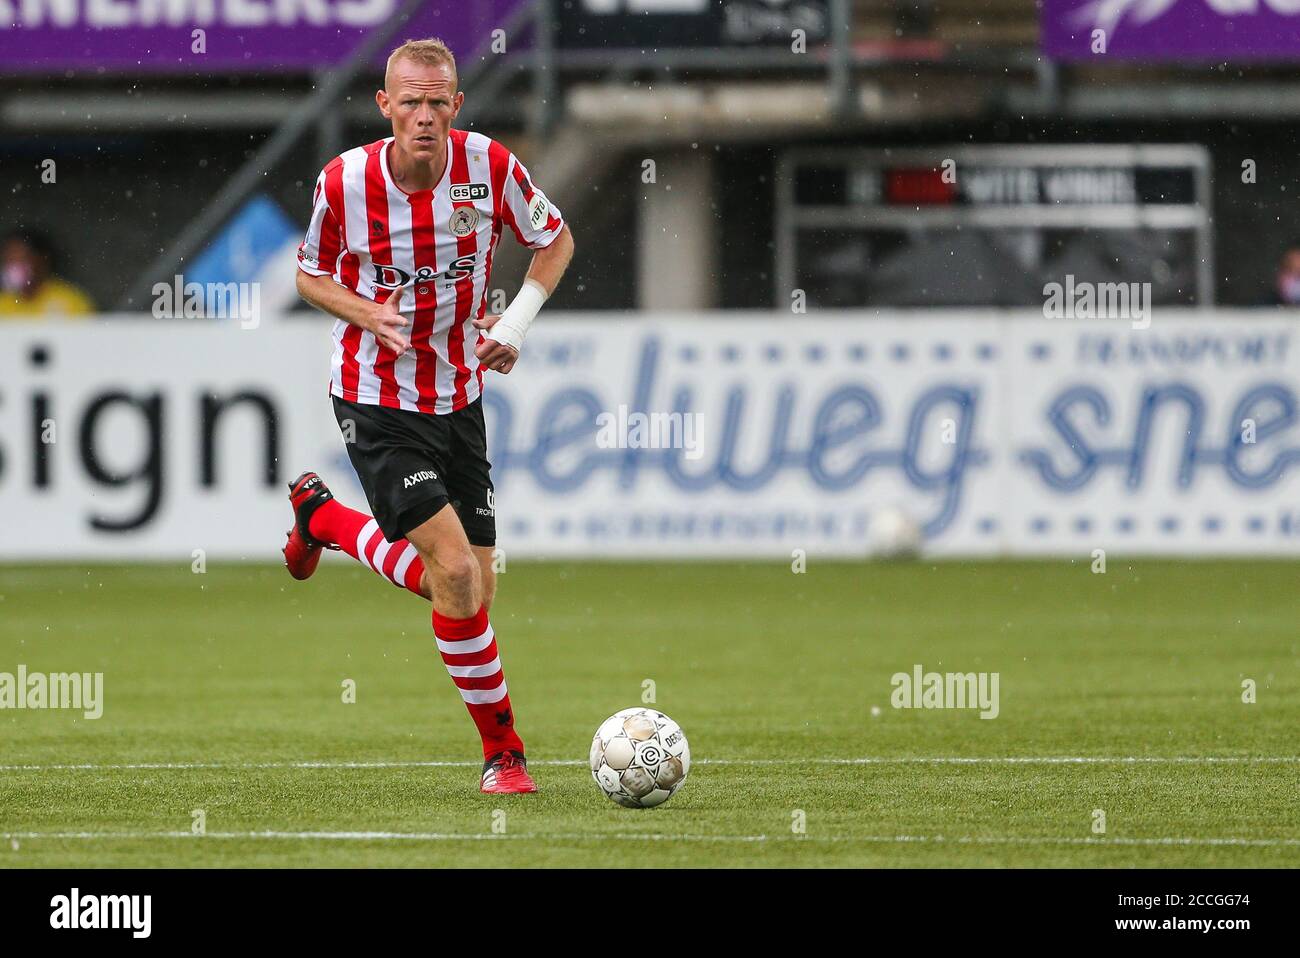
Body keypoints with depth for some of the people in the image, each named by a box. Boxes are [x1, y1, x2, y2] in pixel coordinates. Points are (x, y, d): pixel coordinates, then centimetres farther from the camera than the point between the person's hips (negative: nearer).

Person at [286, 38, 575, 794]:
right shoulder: (345, 180, -15)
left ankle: (324, 517, 30)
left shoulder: (490, 166, -11)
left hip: (459, 397, 4)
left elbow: (556, 241, 7)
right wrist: (367, 314, -18)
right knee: (455, 572, -18)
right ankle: (502, 750, 0)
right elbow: (311, 274, 2)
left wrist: (519, 320, -8)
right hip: (377, 402, -4)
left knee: (474, 591, 6)